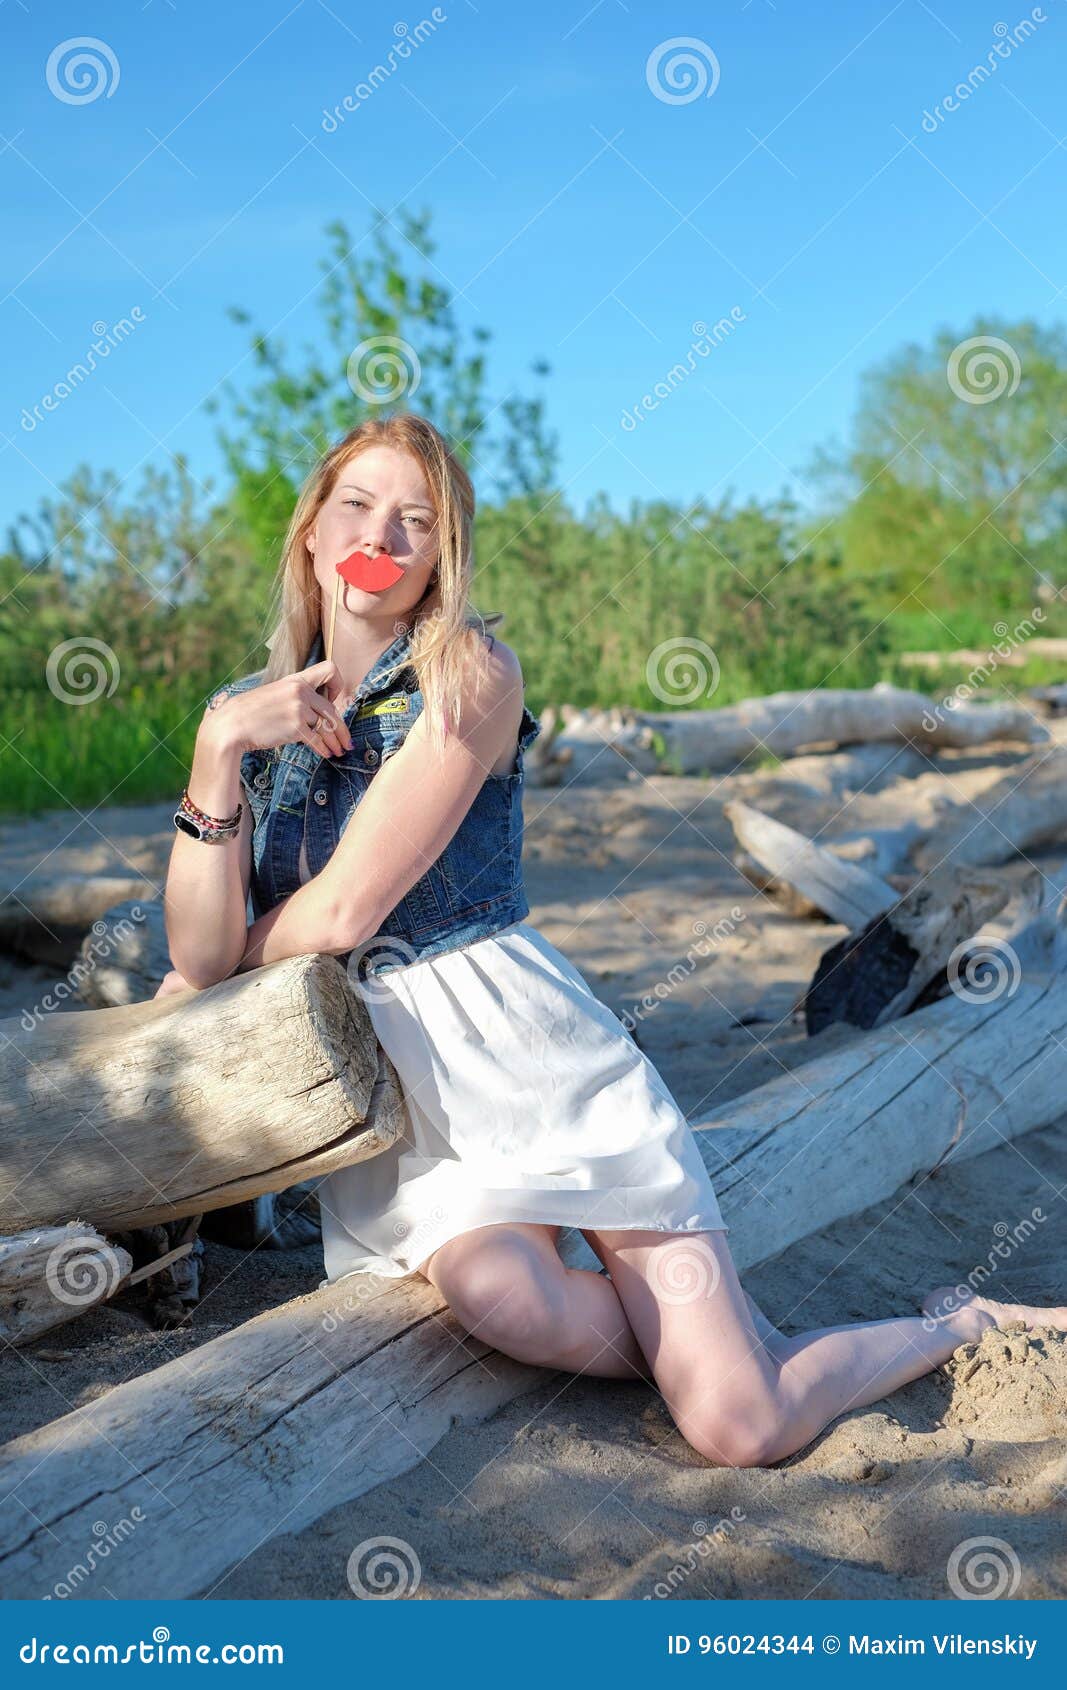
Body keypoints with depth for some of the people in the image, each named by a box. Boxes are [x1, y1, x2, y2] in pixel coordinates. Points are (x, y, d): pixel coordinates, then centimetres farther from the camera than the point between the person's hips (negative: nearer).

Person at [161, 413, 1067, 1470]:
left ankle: (962, 1325, 22)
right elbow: (200, 953, -3)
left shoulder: (471, 673, -8)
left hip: (527, 1056, -3)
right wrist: (218, 746, -14)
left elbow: (342, 911, -14)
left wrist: (215, 976, 4)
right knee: (508, 1300, -32)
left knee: (744, 1432, -9)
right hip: (388, 1103, 4)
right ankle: (712, 1338, 2)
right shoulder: (252, 708, 8)